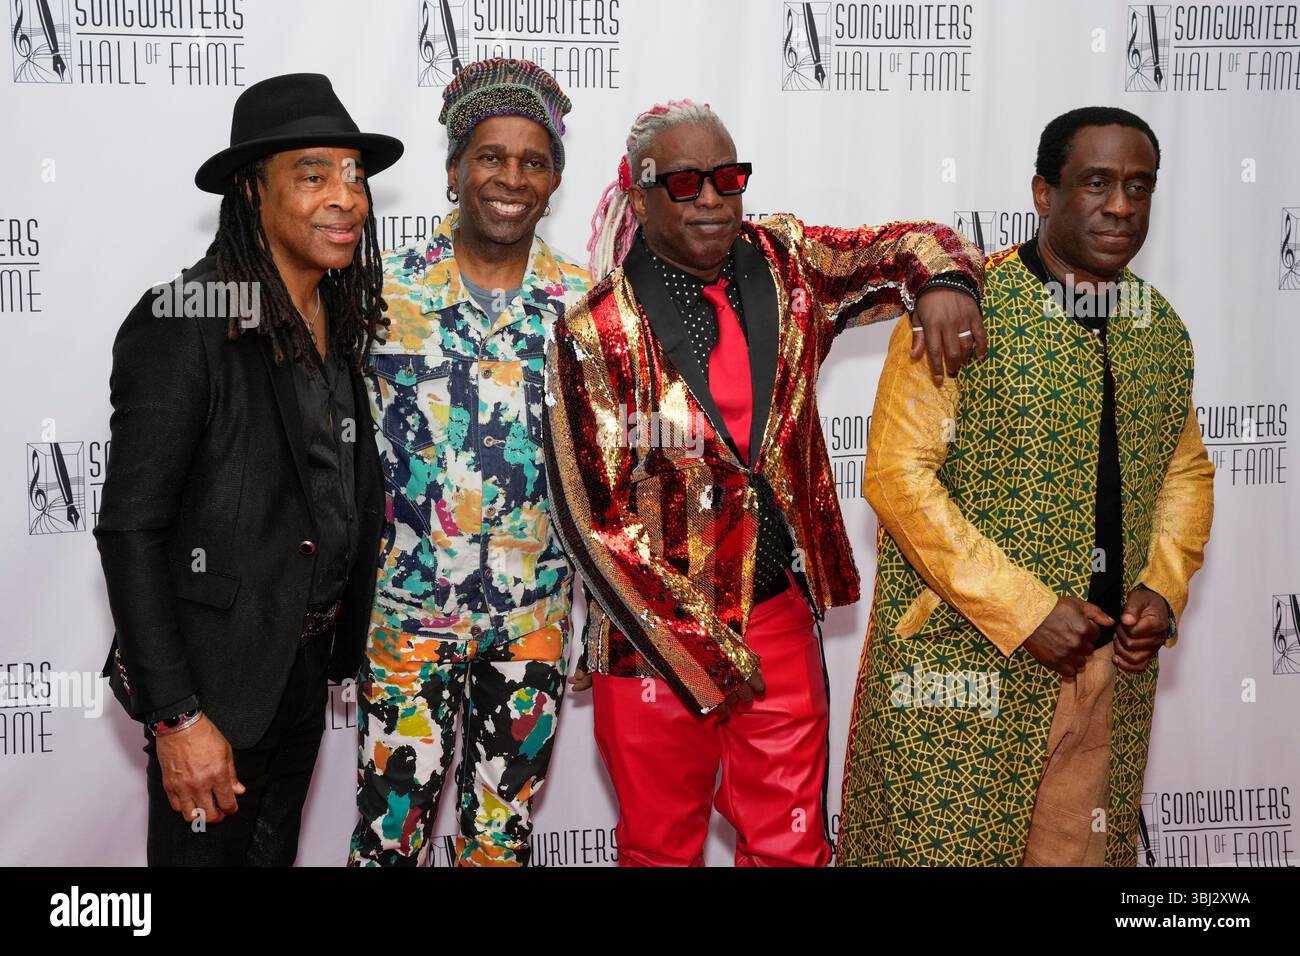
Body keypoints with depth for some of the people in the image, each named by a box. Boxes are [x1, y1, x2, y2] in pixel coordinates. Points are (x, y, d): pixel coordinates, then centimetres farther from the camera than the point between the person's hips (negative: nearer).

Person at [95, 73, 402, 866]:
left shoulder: (341, 323, 4)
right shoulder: (182, 324, -20)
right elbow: (129, 528, -20)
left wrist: (342, 648, 12)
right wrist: (176, 717, -21)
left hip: (304, 671, 7)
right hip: (215, 673, -7)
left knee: (275, 852, 23)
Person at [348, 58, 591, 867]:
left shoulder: (583, 302, -1)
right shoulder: (388, 289, -4)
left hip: (534, 615, 2)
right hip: (408, 609, -1)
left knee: (503, 832, 15)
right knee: (391, 831, 5)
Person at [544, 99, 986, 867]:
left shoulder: (784, 263, 0)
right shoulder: (598, 333, -12)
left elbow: (909, 245, 12)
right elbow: (594, 520, -13)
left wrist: (944, 282, -13)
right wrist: (704, 657, -13)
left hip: (781, 615, 4)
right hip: (658, 633, -3)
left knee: (792, 845, 14)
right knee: (662, 848, 14)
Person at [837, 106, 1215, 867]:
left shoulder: (1162, 329, 9)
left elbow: (1187, 471, 18)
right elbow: (897, 476, -15)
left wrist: (1164, 590, 0)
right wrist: (1024, 612, -17)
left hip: (1112, 661, 5)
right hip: (964, 659, -5)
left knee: (1076, 847, 15)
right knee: (942, 843, 4)